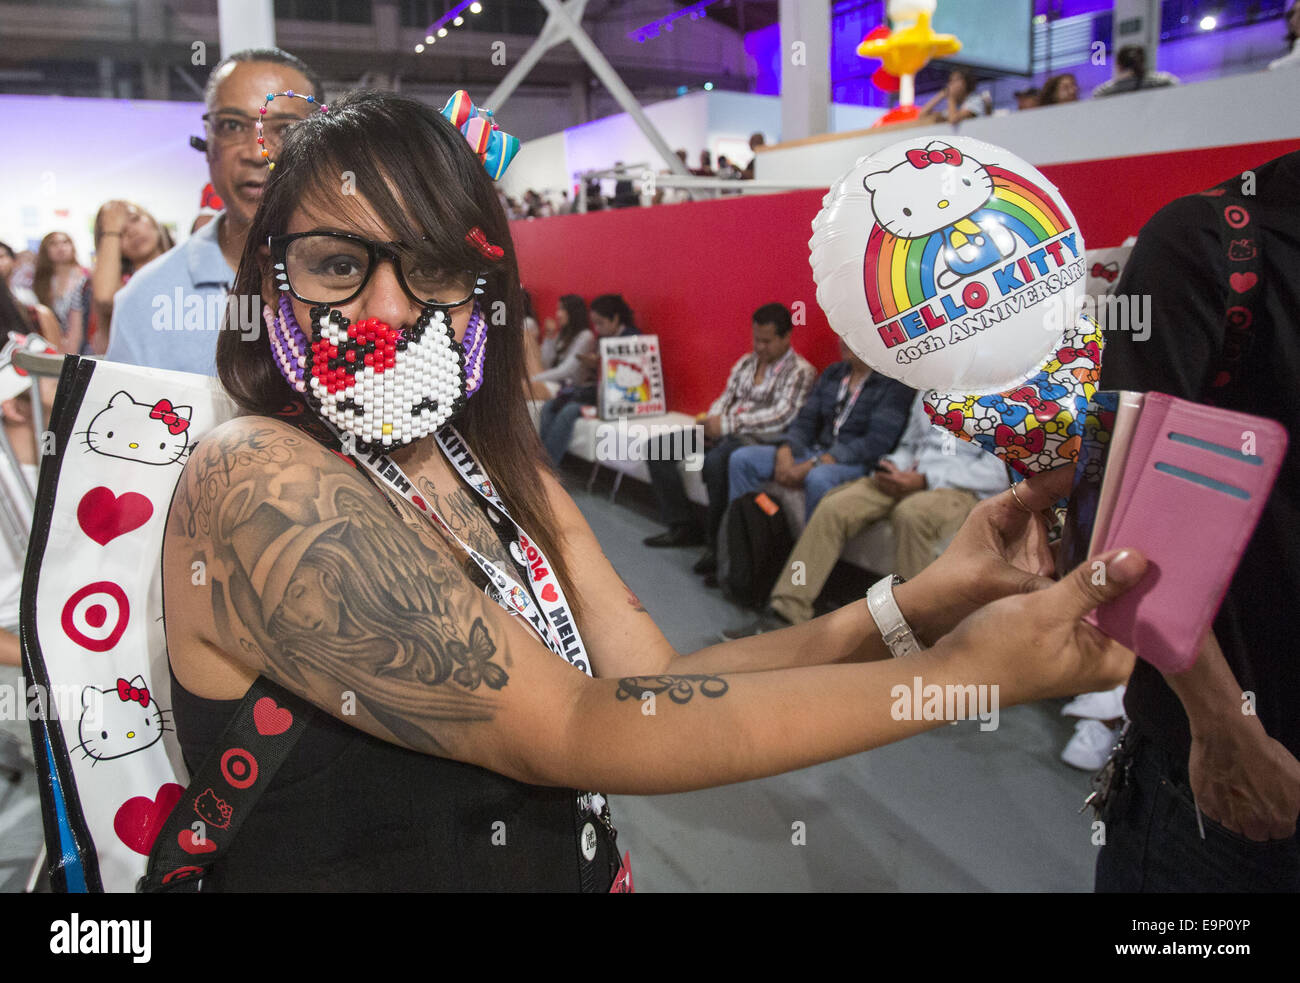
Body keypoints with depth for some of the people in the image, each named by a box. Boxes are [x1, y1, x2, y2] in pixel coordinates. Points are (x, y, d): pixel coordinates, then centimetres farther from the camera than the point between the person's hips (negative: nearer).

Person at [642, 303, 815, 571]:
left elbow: (782, 416, -18)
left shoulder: (800, 371, -4)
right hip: (725, 434, 8)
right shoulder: (746, 363, 19)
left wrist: (727, 424, -22)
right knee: (660, 447, -4)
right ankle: (683, 527, 0)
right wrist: (712, 422, -5)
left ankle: (717, 543, -24)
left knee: (715, 460, -39)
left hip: (760, 440, -8)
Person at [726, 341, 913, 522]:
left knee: (818, 478, -40)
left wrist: (812, 465, -22)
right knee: (742, 458, -8)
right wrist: (785, 452, -11)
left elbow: (877, 442, -17)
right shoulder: (833, 374, 14)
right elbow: (805, 421, 12)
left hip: (858, 463, -7)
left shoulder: (893, 383, -7)